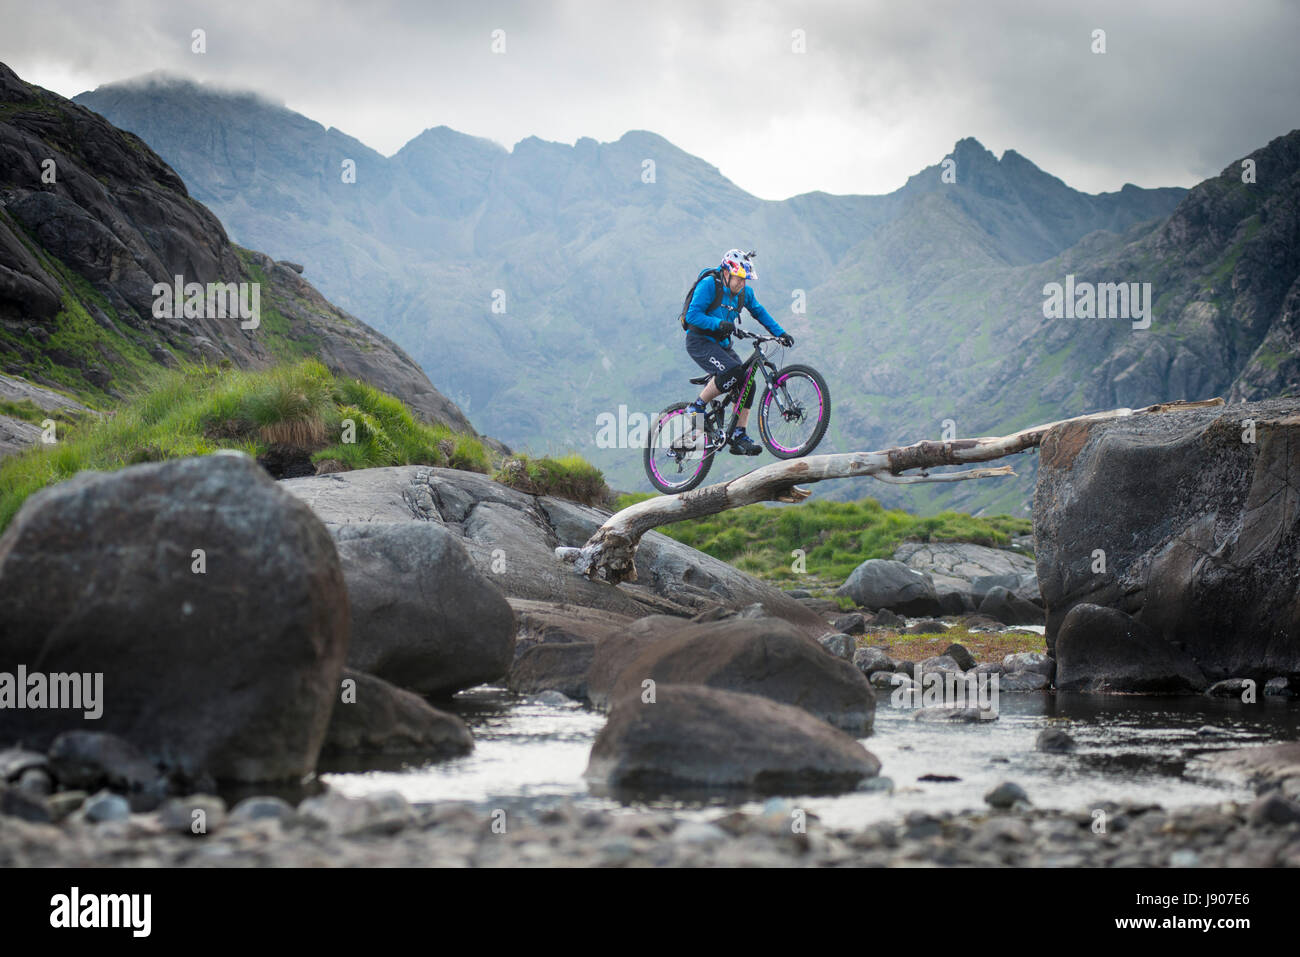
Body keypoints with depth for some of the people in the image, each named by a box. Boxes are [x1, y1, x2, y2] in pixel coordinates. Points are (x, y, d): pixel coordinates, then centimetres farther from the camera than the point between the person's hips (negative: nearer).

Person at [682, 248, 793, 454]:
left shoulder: (744, 292, 4)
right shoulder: (708, 285, -16)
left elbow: (760, 313, 15)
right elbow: (693, 315, -22)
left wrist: (780, 333, 3)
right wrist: (719, 324, -36)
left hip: (722, 344, 7)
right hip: (699, 342, -7)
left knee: (746, 383, -8)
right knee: (732, 371, -30)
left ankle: (738, 437, -3)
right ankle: (696, 407, -14)